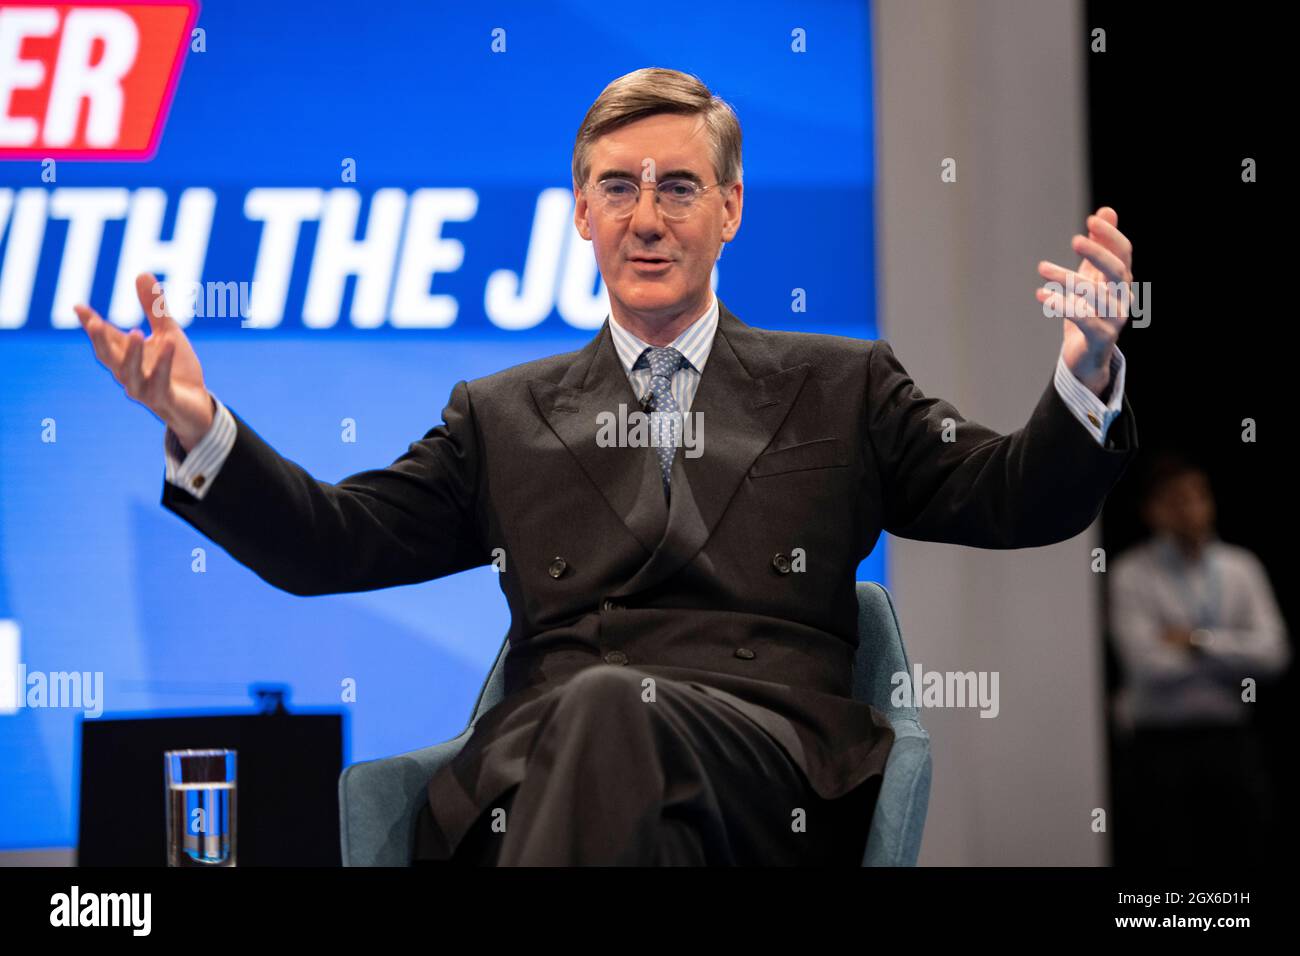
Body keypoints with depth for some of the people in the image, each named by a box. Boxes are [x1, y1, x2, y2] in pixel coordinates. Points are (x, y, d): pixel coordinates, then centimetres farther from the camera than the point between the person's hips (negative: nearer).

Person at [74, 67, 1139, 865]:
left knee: (608, 708, -37)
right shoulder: (503, 415, 27)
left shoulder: (841, 388, 25)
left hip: (769, 764, -1)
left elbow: (1014, 502, 15)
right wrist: (197, 423, 0)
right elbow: (331, 544, 18)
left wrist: (1086, 374, -7)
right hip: (540, 769, 1)